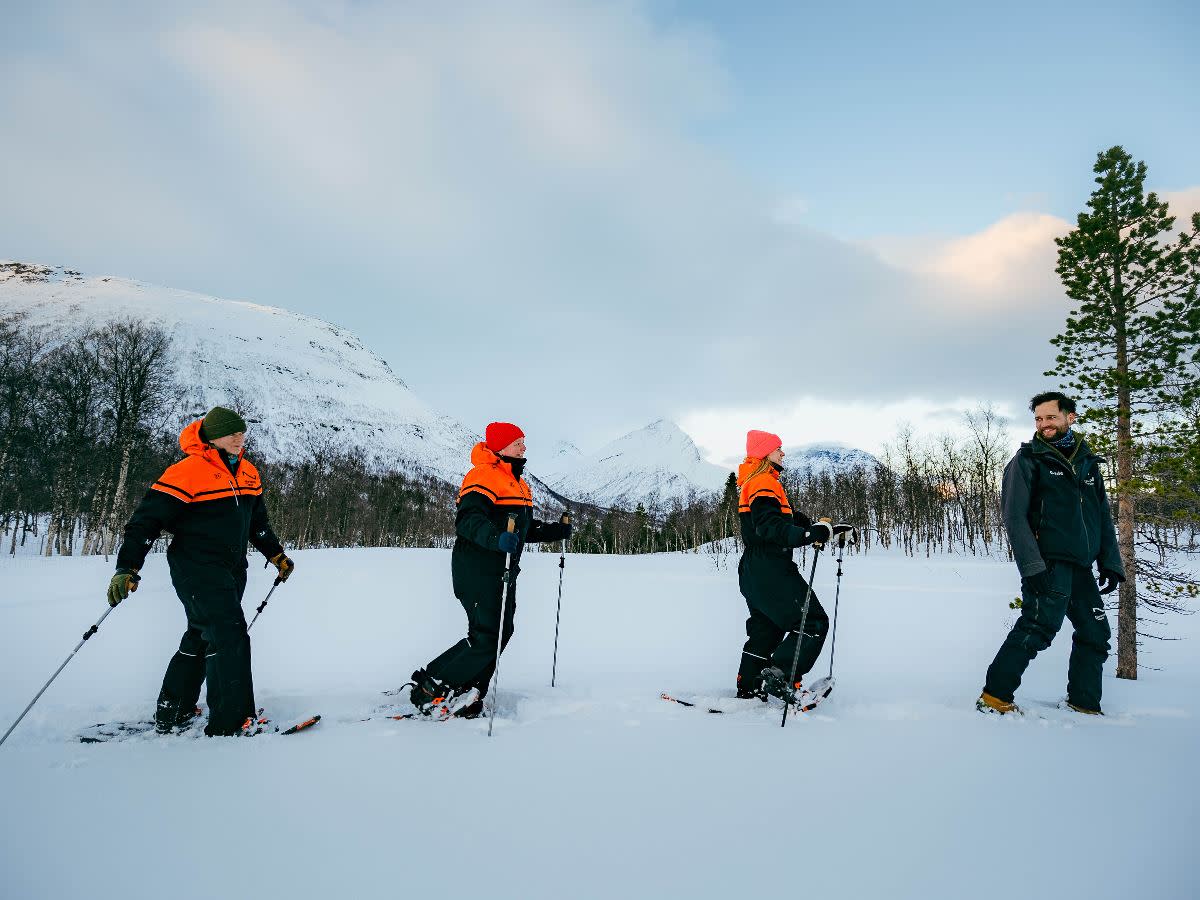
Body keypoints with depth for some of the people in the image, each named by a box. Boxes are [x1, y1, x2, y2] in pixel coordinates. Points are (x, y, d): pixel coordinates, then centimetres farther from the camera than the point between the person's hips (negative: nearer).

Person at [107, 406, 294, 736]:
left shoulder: (248, 472, 10)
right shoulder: (188, 471, -14)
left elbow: (258, 520, 24)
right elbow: (149, 517, -16)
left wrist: (276, 554, 25)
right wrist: (127, 567, -22)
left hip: (232, 569, 8)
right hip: (196, 568, -8)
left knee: (201, 638, 16)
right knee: (229, 635, -15)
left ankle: (172, 714, 31)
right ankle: (231, 722, -9)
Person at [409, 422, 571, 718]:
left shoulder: (516, 481, 19)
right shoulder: (483, 476, -13)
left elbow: (524, 528, 26)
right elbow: (467, 520, -27)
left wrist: (556, 530, 11)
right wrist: (496, 539, -45)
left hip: (503, 572, 10)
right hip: (477, 570, -10)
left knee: (501, 633, 7)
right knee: (485, 638, -12)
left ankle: (466, 695, 17)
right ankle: (429, 686, 4)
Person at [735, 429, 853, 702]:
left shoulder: (753, 482, 20)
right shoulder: (764, 482, -14)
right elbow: (769, 526, -29)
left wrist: (816, 526, 12)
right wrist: (810, 534, -39)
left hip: (753, 571, 11)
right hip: (770, 569, -11)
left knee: (765, 628, 19)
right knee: (814, 622, -7)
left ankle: (748, 689, 22)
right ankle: (779, 676, -14)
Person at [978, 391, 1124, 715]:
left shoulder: (1088, 461, 17)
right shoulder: (1028, 459, -2)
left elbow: (1103, 517, 20)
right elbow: (1015, 516, -10)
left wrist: (1110, 562, 11)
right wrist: (1032, 565, -19)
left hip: (1082, 567, 7)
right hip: (1048, 564, -7)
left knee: (1096, 634, 11)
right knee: (1038, 628, -17)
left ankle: (1085, 706, 25)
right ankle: (995, 698, -12)